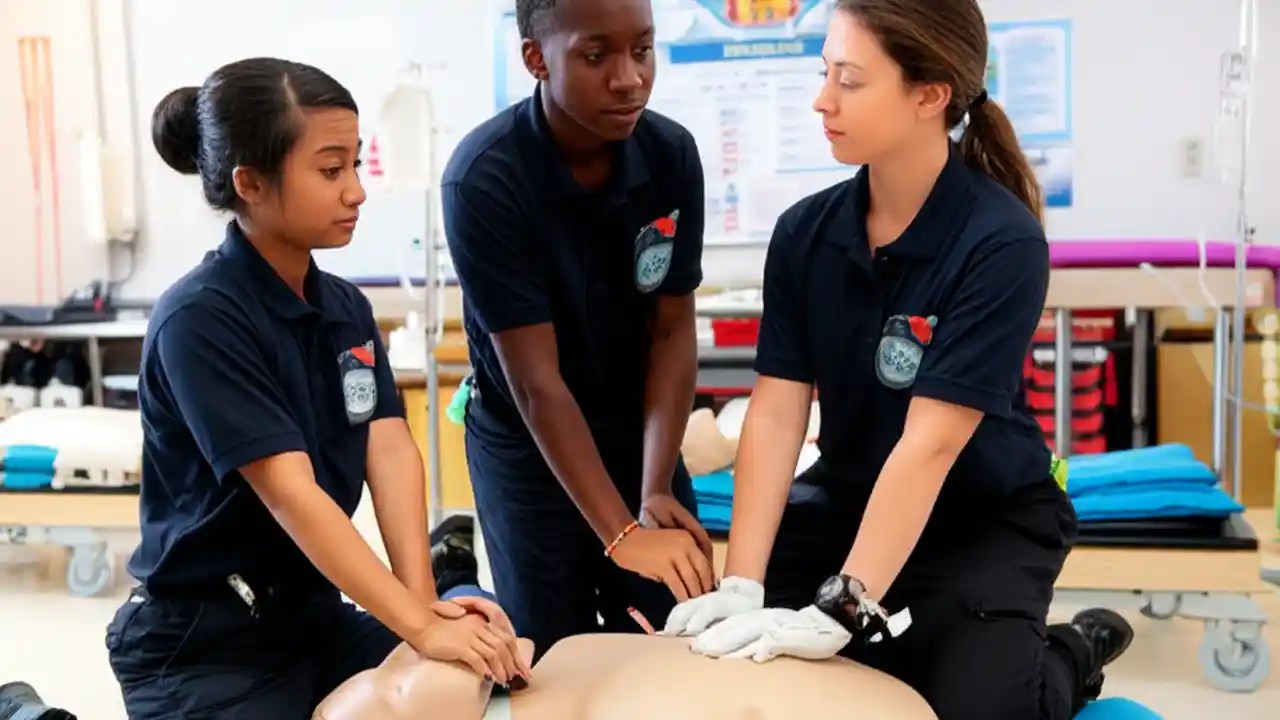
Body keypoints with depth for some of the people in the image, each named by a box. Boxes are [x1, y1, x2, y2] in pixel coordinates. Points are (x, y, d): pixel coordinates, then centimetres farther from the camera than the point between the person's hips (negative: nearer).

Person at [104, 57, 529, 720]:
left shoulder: (347, 307, 3)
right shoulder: (199, 320, -20)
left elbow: (391, 450, -8)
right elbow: (289, 493, -27)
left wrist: (424, 602, -21)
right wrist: (421, 627, -32)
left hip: (316, 616, 7)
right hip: (202, 647, -6)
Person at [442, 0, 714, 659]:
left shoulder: (673, 154, -14)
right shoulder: (483, 180, -26)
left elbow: (673, 331, -8)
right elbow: (535, 381, -25)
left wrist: (655, 490, -17)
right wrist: (622, 532, -28)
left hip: (639, 427, 4)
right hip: (526, 443, -3)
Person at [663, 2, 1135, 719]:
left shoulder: (1001, 243, -23)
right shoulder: (805, 232, -8)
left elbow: (929, 444, -29)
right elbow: (776, 414, -12)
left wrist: (840, 613, -34)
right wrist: (742, 585, -22)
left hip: (985, 519, -4)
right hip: (846, 499, 5)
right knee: (712, 661, -9)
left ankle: (1075, 653, 13)